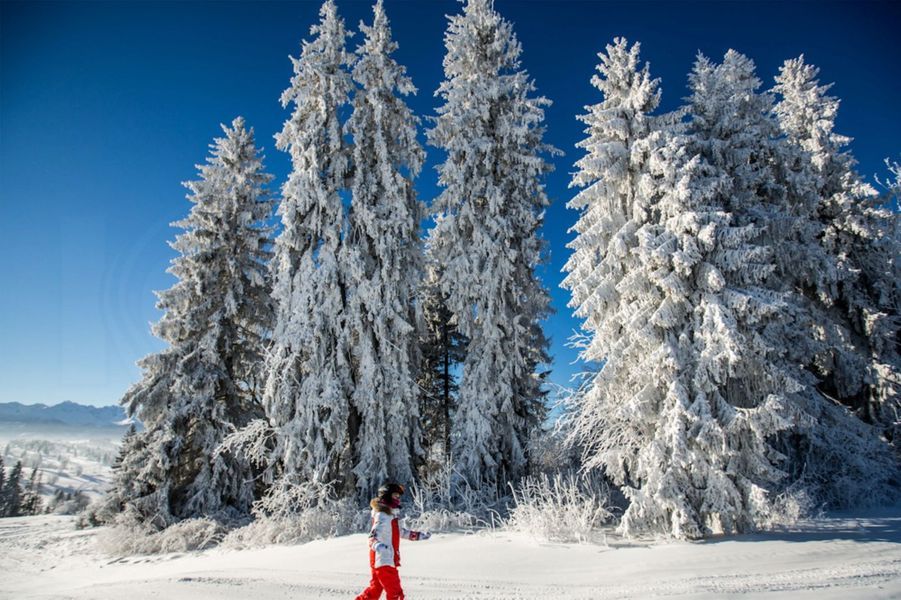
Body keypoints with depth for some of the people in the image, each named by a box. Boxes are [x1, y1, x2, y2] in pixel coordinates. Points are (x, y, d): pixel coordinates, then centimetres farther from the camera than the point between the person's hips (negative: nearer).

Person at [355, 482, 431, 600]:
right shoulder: (382, 516, -18)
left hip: (384, 560, 10)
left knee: (375, 589, 21)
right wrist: (377, 546, -53)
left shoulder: (390, 515, 14)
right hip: (384, 561, -10)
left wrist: (418, 535, 32)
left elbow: (400, 532, 28)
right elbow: (373, 536, -31)